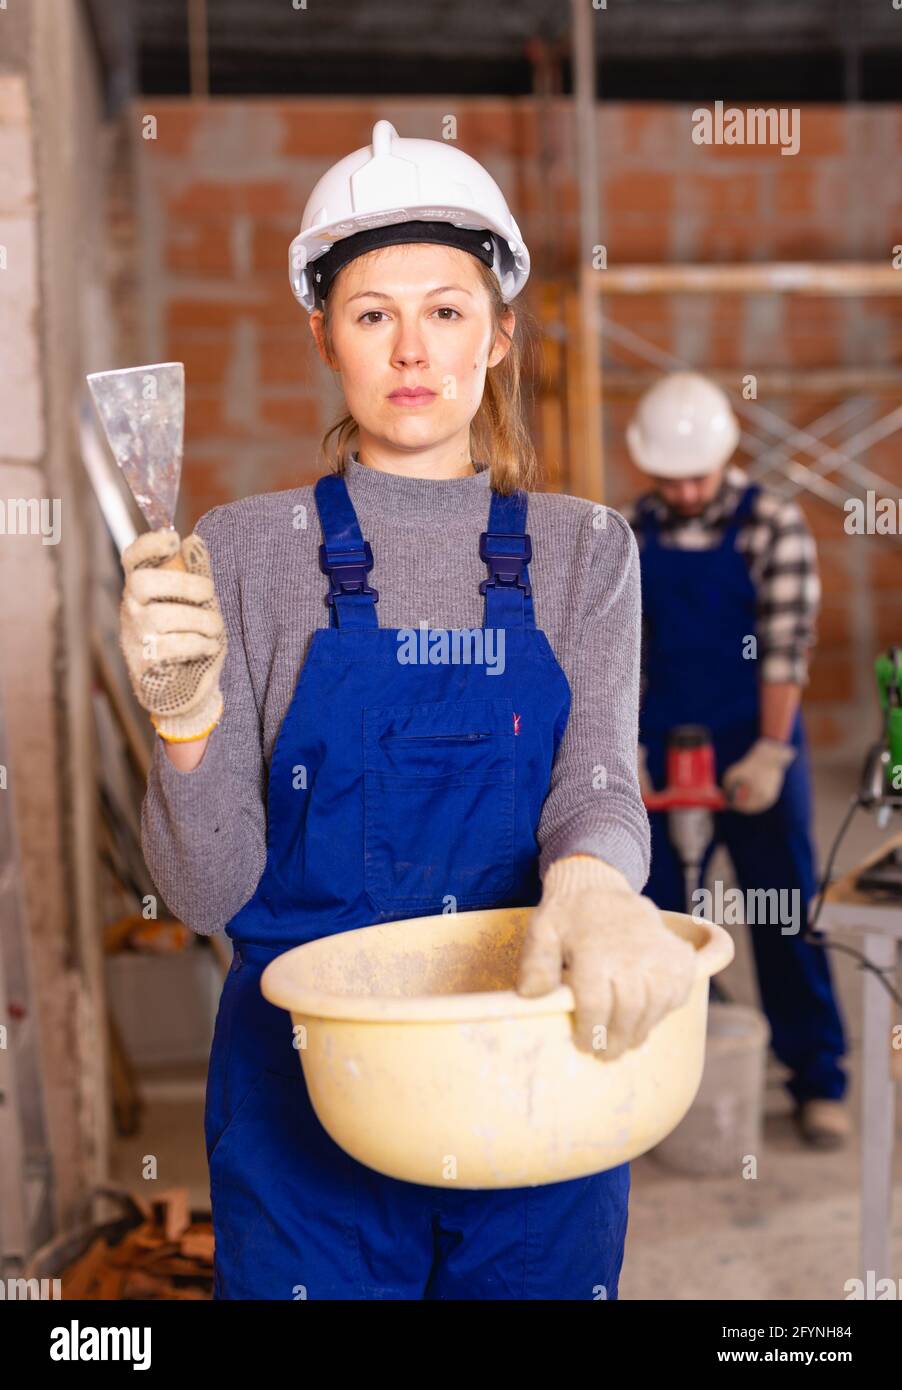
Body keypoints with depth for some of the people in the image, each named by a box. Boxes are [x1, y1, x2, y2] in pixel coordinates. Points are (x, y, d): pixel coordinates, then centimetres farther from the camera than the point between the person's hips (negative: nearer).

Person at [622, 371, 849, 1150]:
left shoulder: (772, 525, -8)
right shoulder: (635, 533, 4)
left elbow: (786, 643, -13)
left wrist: (770, 751, -19)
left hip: (755, 751, -3)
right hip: (665, 752, 4)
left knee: (784, 919, 1)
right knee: (661, 915, 8)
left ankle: (819, 1082, 13)